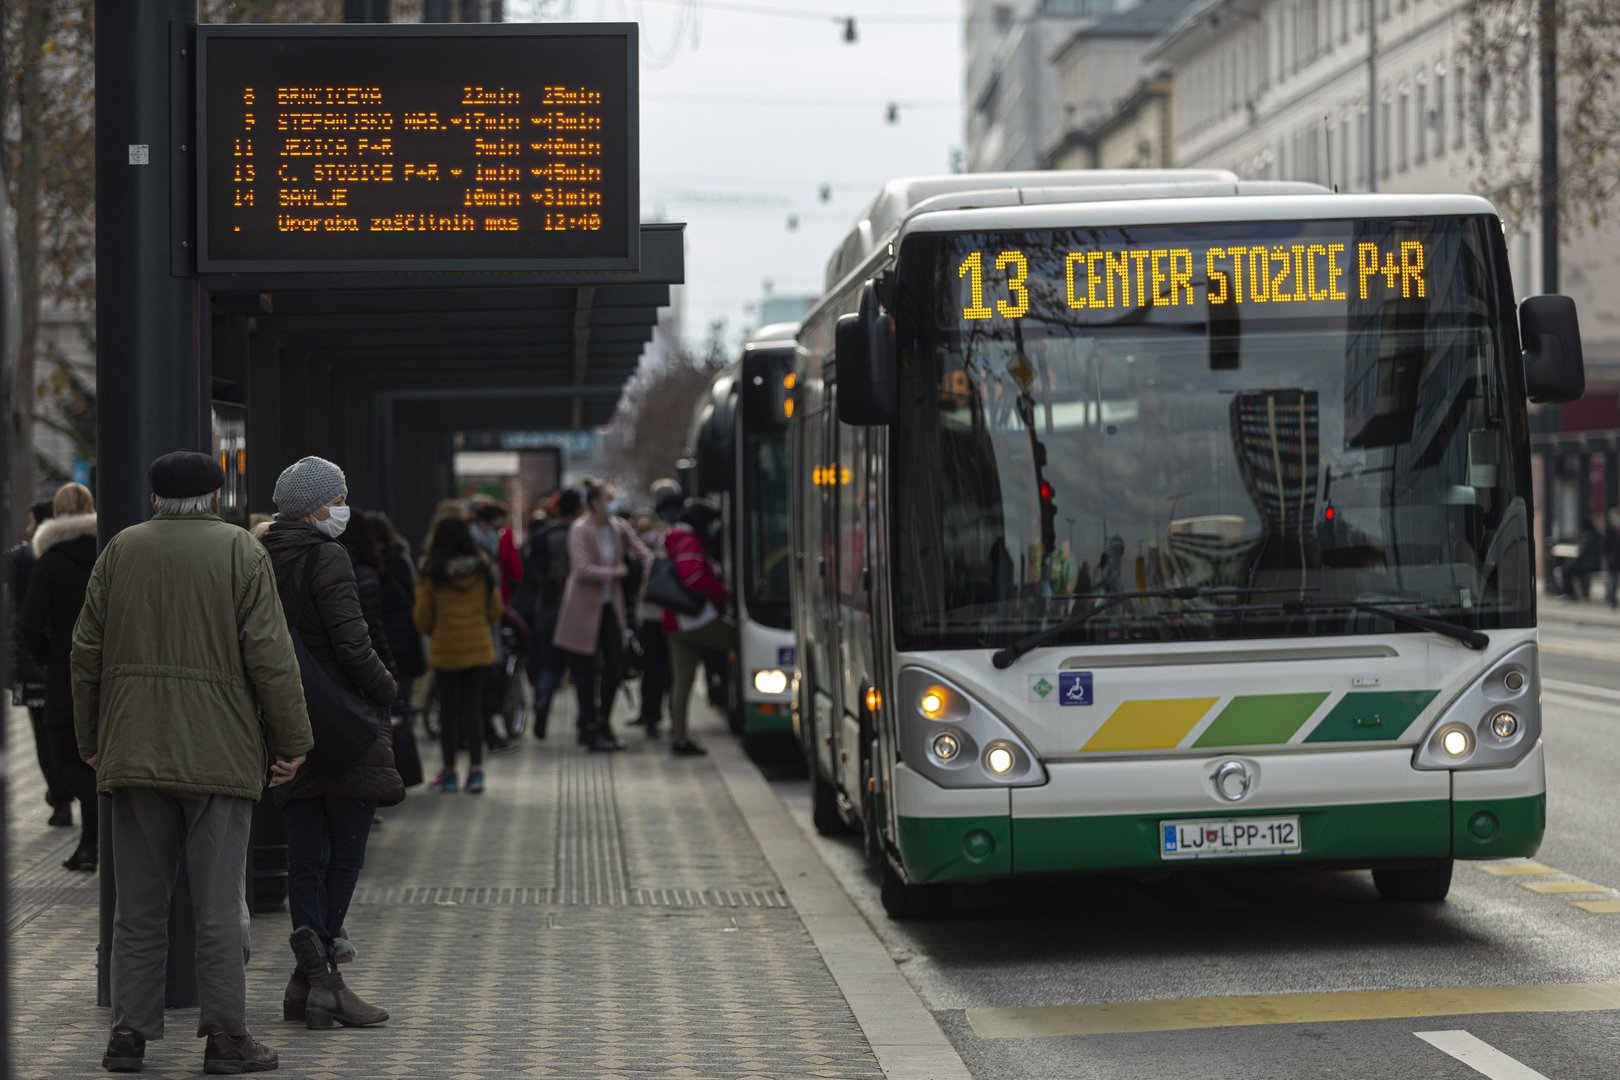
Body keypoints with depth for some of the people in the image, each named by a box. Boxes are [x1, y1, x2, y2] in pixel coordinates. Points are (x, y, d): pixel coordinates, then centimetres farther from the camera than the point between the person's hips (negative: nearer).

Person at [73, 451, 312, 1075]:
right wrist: (292, 742, -2)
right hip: (219, 756, -3)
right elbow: (270, 655, -8)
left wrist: (90, 741, 17)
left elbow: (87, 652, 9)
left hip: (134, 754, 3)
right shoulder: (241, 551, -2)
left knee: (138, 905, 9)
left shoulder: (120, 550, 7)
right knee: (219, 906, 1)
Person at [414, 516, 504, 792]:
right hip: (479, 649, 2)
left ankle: (449, 771, 14)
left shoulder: (432, 574, -10)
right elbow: (495, 610, 5)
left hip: (445, 650, -2)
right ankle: (476, 768, -1)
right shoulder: (483, 569, -2)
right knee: (473, 708, 7)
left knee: (448, 710, 8)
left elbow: (423, 619, -3)